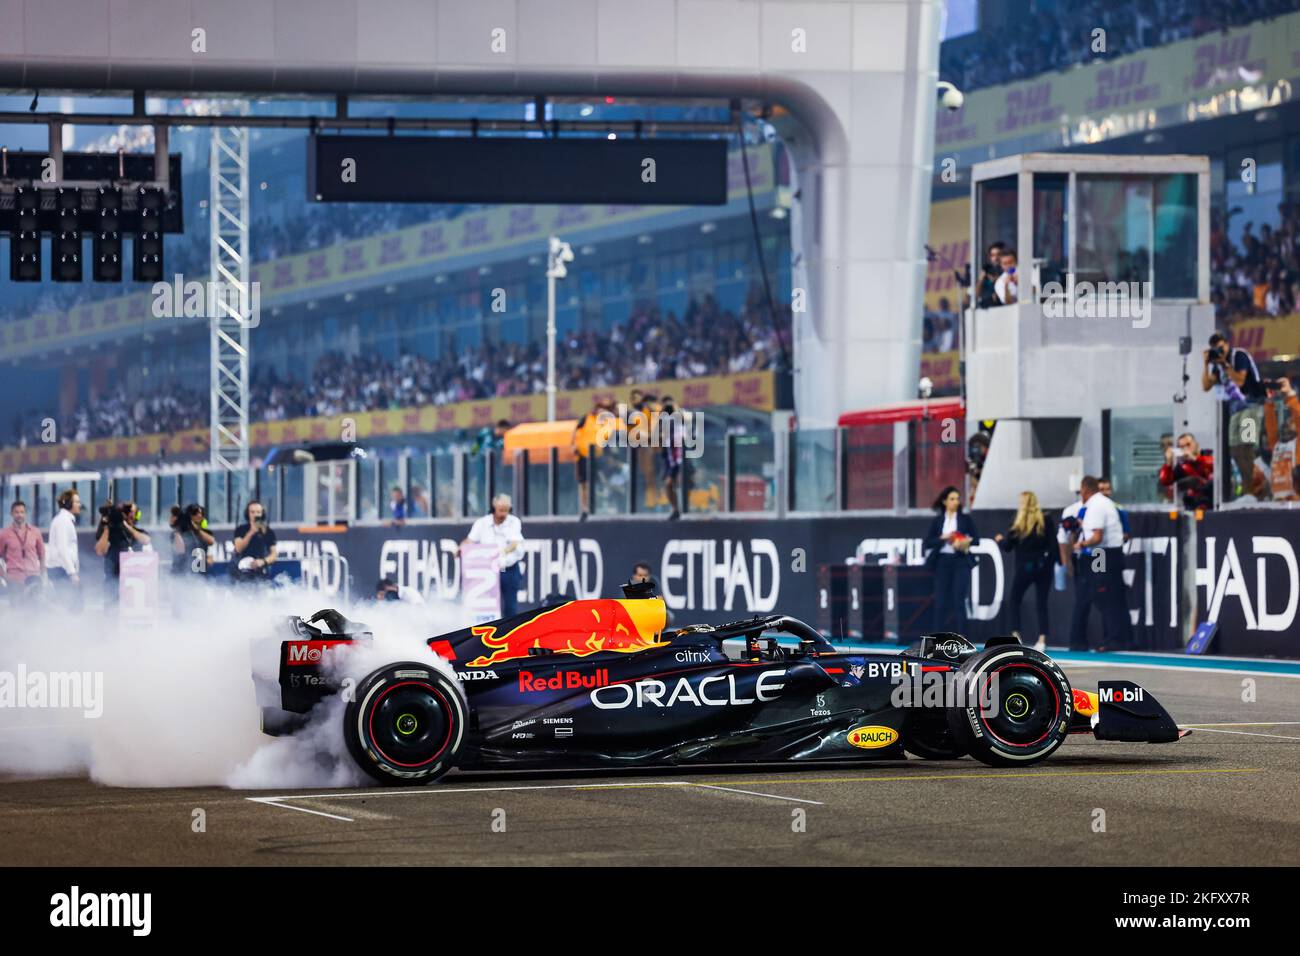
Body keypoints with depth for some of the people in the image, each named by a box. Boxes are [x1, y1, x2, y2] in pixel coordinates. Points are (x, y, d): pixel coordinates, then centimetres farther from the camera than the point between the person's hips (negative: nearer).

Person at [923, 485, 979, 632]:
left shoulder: (965, 519, 5)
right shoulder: (937, 520, 7)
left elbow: (976, 538, 4)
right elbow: (928, 542, 4)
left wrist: (965, 543, -15)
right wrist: (942, 539, -13)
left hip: (960, 561, -1)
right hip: (942, 562, 1)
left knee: (958, 600, -6)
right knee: (941, 601, 1)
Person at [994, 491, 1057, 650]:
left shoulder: (1018, 524, -6)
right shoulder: (1046, 521, -2)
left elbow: (1007, 546, -1)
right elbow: (1053, 544, -3)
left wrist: (1000, 540, 20)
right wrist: (1058, 563, 5)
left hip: (1025, 567, -2)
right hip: (1044, 567, 2)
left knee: (1014, 601, 14)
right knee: (1041, 603, 5)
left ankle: (1016, 635, 6)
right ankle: (1042, 639, -4)